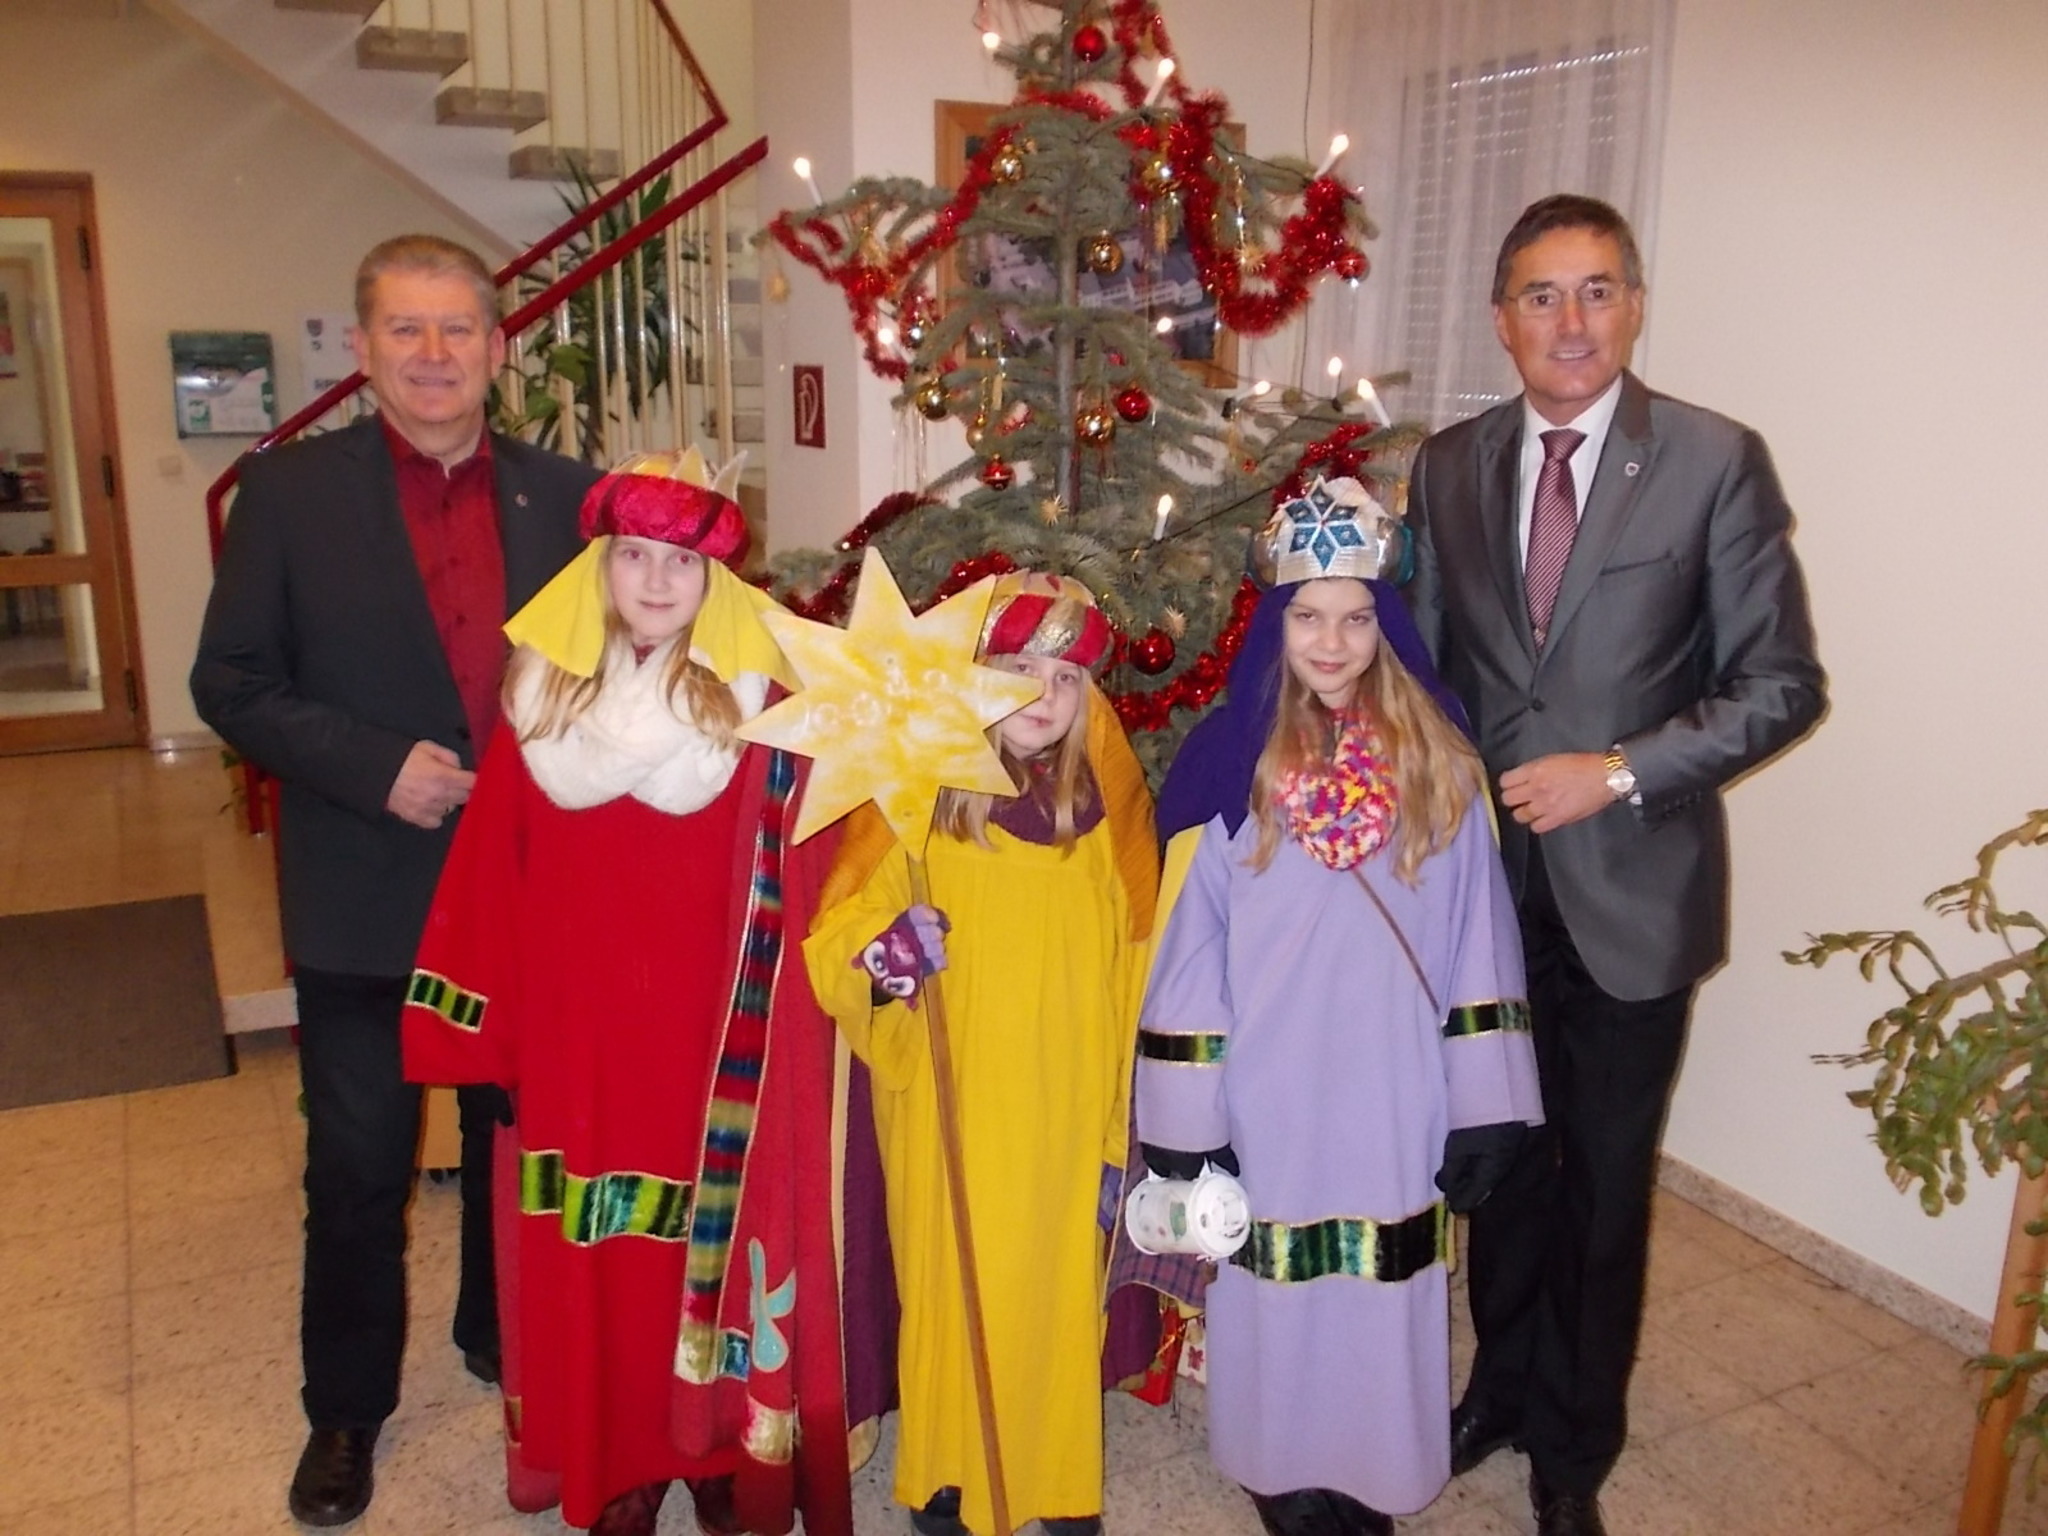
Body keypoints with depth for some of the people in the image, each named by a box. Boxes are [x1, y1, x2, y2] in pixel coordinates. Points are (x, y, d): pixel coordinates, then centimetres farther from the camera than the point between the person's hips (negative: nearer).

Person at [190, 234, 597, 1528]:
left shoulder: (567, 495, 1)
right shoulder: (290, 492, -4)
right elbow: (232, 684, -6)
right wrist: (377, 769, -18)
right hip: (365, 899, -2)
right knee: (360, 1169, 10)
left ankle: (507, 1342, 43)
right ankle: (348, 1408, 32)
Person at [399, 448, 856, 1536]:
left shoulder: (756, 698, -7)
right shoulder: (545, 689, 0)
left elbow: (792, 886, -8)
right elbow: (497, 872, 1)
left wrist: (772, 1017, -15)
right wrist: (490, 1020, 1)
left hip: (712, 1036, -2)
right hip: (576, 1031, 2)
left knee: (717, 1229, 8)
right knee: (592, 1256, 12)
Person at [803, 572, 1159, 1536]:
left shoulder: (1108, 815, 2)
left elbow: (1133, 981, 5)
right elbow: (831, 947, -8)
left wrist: (1126, 1127, 5)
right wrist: (883, 954, -30)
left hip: (1067, 1120, 2)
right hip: (948, 1115, -2)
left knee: (1062, 1296, 10)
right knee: (952, 1292, 5)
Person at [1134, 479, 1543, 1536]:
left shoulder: (1438, 769, -1)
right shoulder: (1230, 766, -5)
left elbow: (1476, 950, 0)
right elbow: (1189, 957, -5)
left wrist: (1483, 1112, -2)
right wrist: (1184, 1124, -5)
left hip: (1394, 1111, 1)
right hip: (1269, 1113, -1)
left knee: (1384, 1317, 13)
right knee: (1276, 1317, 13)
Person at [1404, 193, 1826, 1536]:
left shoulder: (1718, 462, -8)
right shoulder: (1449, 468, 3)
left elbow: (1782, 683, -8)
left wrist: (1622, 772, -18)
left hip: (1632, 892, -2)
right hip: (1488, 880, 3)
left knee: (1606, 1185, 13)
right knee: (1501, 1160, 18)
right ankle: (1506, 1383, 42)